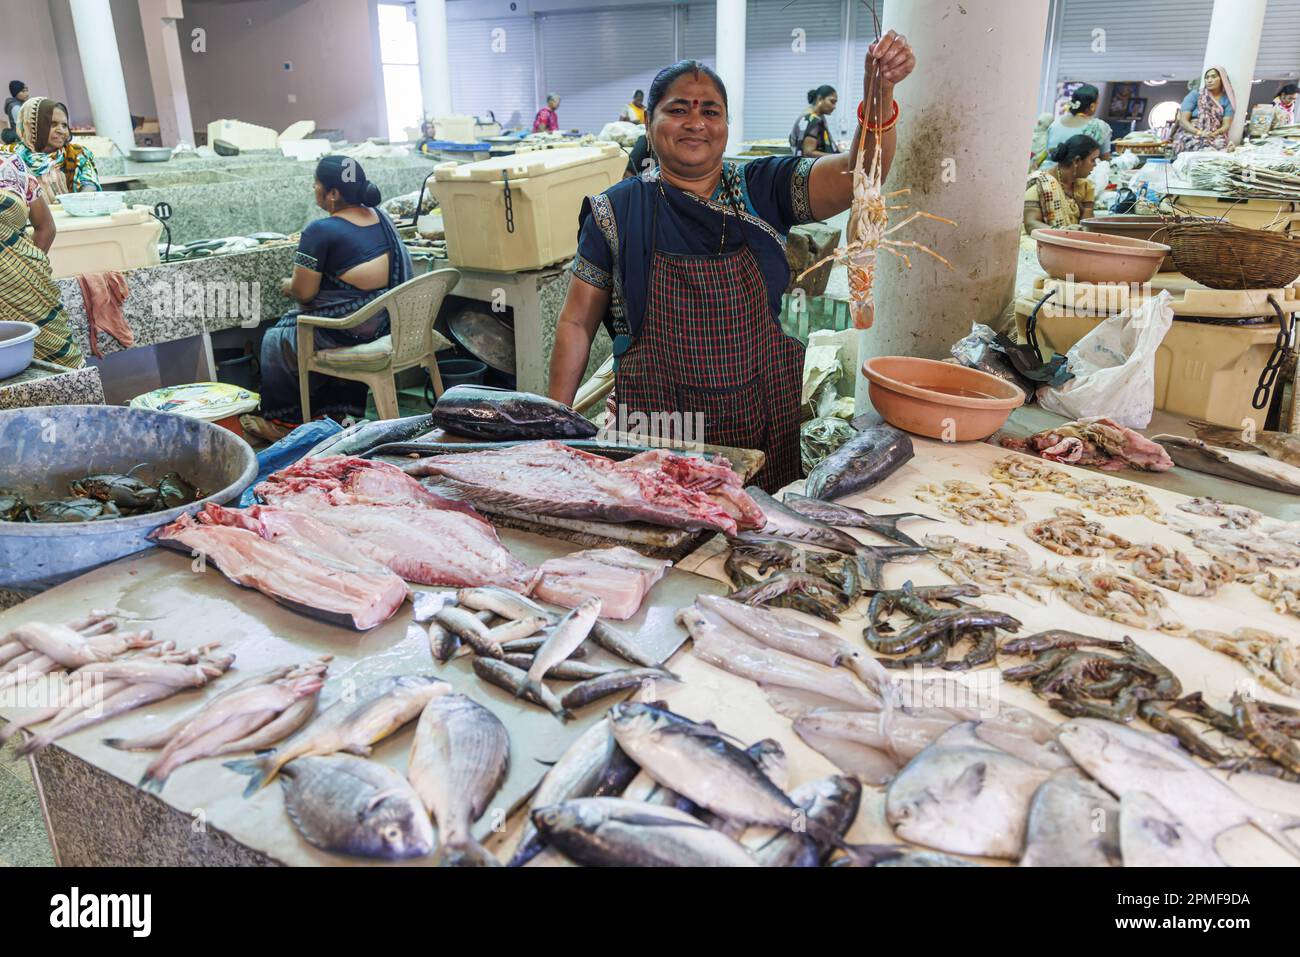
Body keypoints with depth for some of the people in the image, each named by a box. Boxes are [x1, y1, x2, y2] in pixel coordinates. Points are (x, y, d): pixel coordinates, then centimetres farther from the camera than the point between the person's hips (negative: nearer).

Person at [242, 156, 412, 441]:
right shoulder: (380, 217, 5)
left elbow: (303, 292, -14)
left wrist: (288, 286, 9)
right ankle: (343, 414, 34)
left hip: (349, 328, -8)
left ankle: (283, 424, 30)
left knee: (276, 341, 18)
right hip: (388, 319, 8)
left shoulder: (320, 232, -18)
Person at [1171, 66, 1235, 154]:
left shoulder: (1227, 100, 11)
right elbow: (1183, 120, -4)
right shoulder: (1194, 94, 6)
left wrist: (1214, 134, -21)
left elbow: (1226, 125, 1)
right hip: (1191, 134, -1)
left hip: (1215, 136, 1)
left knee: (1220, 144, -35)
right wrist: (1199, 133, -20)